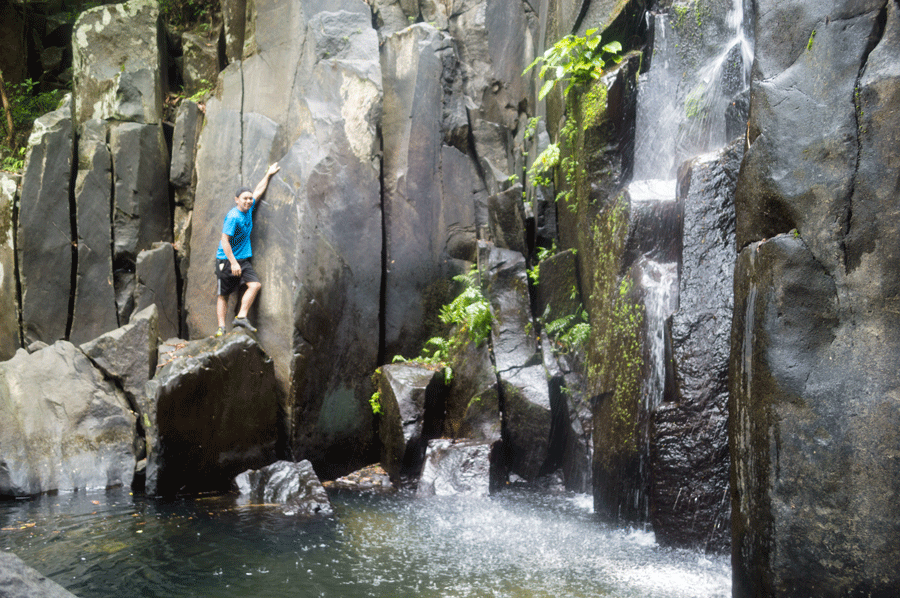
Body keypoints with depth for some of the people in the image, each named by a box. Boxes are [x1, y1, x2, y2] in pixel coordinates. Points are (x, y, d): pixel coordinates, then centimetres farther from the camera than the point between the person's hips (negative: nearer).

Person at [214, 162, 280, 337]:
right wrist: (233, 262, -23)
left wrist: (268, 175, 29)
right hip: (226, 261, -7)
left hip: (243, 260, 7)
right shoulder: (233, 216, -16)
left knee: (255, 284, -11)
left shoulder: (249, 209, 7)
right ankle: (221, 326, -4)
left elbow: (259, 191, 24)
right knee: (222, 295, -2)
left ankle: (241, 317, -12)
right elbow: (225, 240, -19)